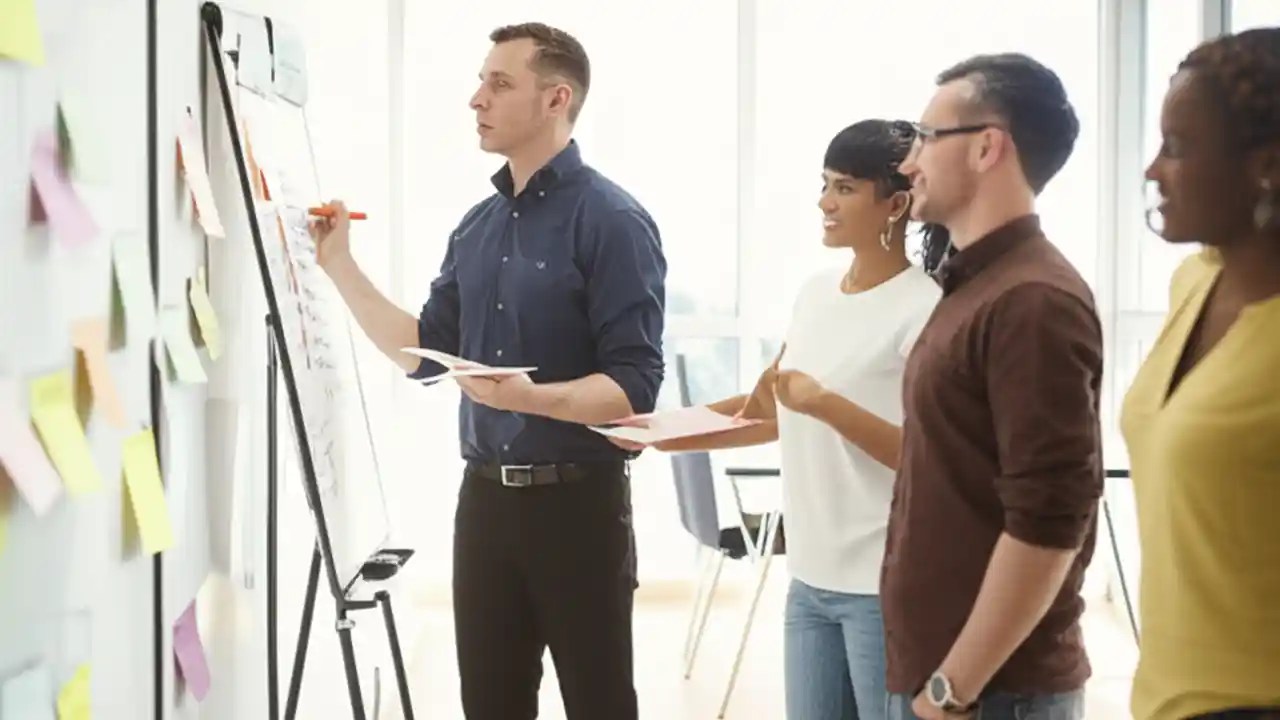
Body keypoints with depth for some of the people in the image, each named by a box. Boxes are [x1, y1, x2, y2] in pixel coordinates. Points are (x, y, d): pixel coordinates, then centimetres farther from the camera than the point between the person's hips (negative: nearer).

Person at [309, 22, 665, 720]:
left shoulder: (611, 221, -12)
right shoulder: (477, 225, 11)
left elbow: (635, 386, -16)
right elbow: (426, 353, 12)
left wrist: (535, 397, -32)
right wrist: (340, 265, 8)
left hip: (576, 500, -7)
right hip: (485, 496, 7)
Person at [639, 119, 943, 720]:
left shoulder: (924, 309, -13)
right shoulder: (815, 293, 9)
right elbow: (782, 416, 18)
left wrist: (826, 404, -24)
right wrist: (675, 435, 11)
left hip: (883, 585, -7)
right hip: (810, 577, 7)